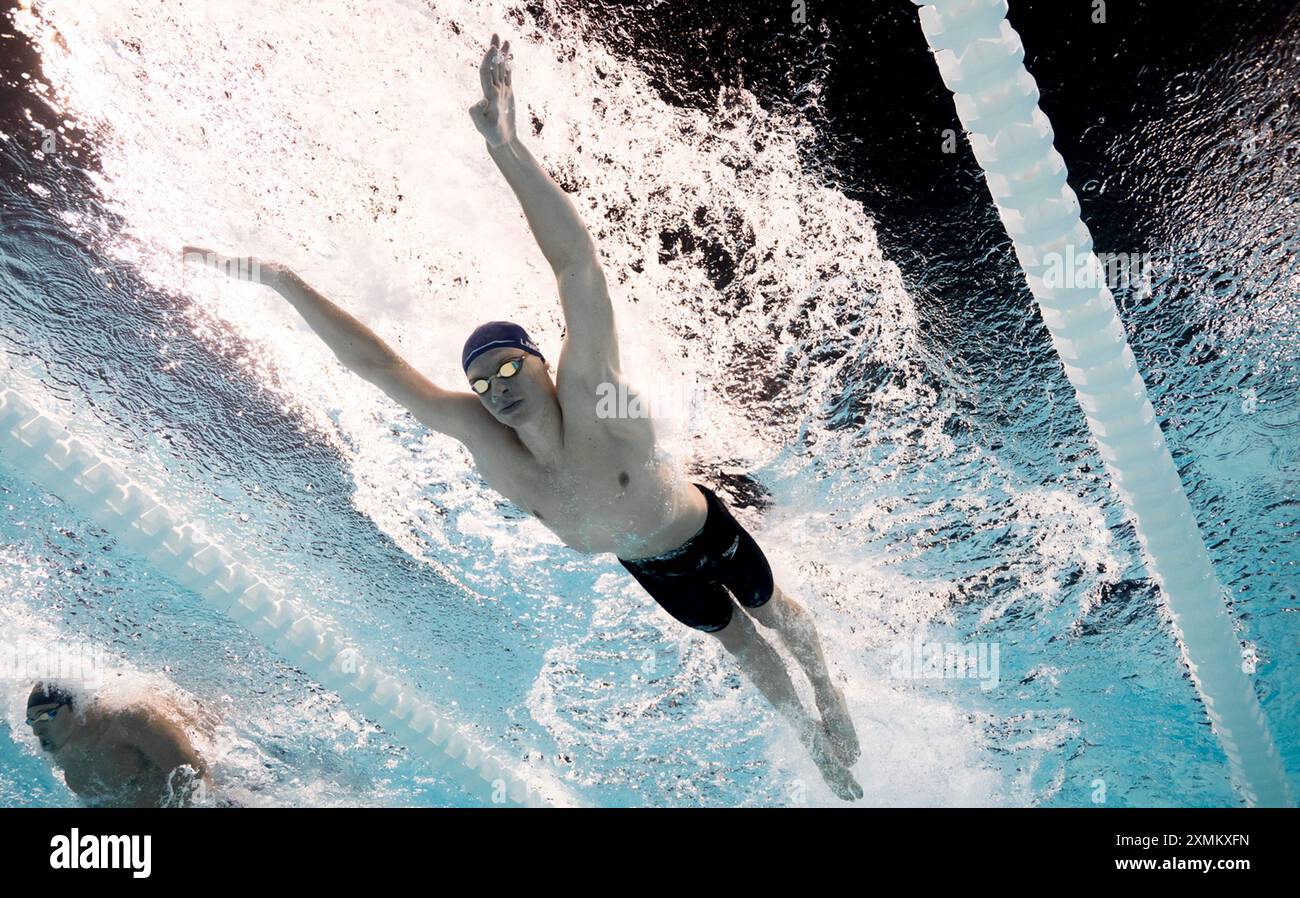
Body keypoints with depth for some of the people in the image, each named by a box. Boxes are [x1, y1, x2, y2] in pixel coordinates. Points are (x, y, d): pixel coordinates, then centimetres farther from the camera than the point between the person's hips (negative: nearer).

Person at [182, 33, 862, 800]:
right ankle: (816, 739, 50)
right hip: (649, 568, 4)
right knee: (738, 642, 24)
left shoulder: (591, 394, -39)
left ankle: (833, 695, 56)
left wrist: (509, 147, -60)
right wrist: (281, 280, -30)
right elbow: (378, 362, -28)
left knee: (775, 611, 23)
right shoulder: (480, 435, -27)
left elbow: (576, 261, -51)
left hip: (707, 530, -3)